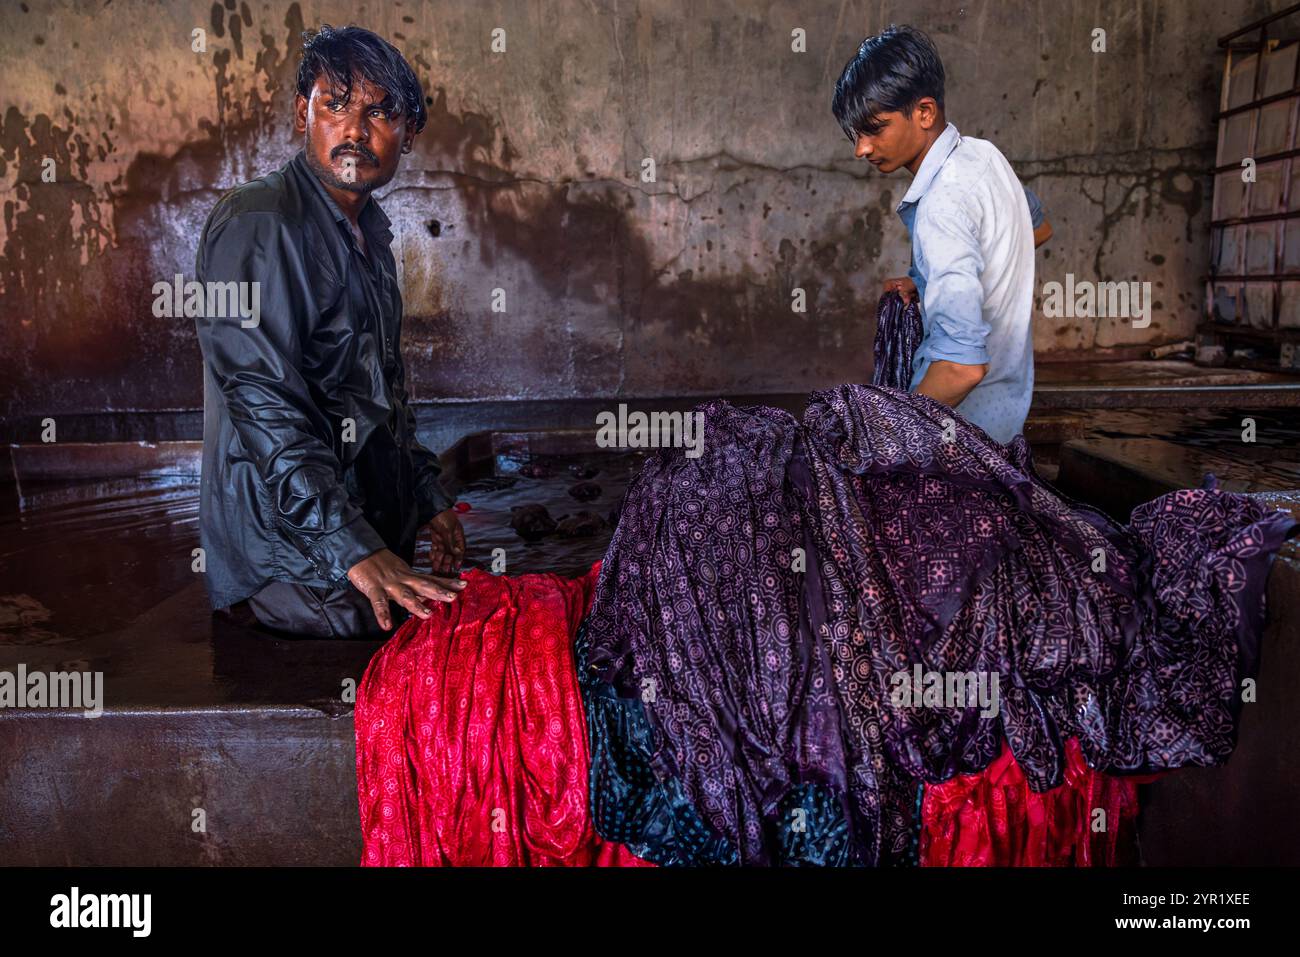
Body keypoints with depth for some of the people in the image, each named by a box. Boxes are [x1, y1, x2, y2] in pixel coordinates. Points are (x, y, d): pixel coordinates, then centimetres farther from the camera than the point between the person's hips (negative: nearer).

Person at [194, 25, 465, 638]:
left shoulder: (371, 229, 15)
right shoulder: (259, 224, -14)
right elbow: (262, 401, -23)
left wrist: (428, 497, 18)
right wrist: (356, 551, -27)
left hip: (378, 537, 8)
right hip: (293, 559, -8)